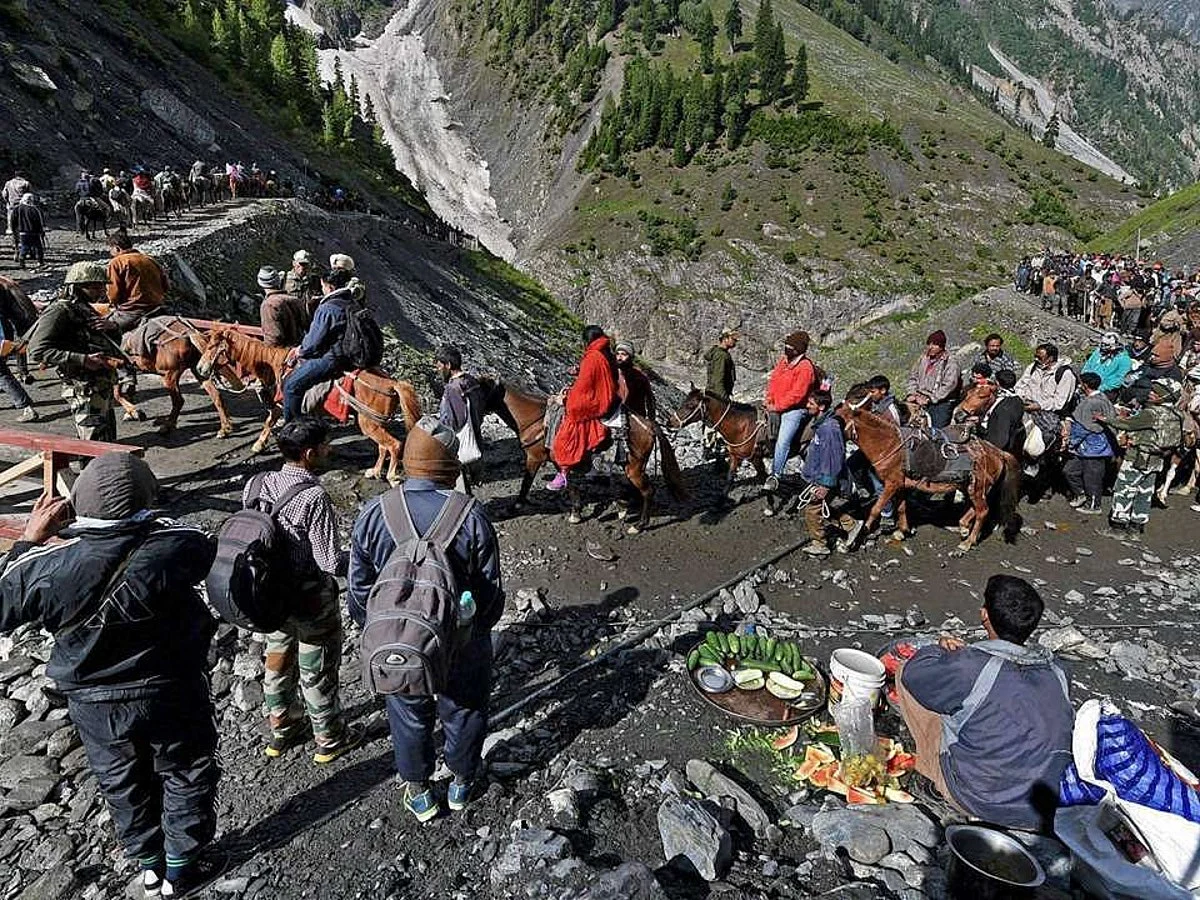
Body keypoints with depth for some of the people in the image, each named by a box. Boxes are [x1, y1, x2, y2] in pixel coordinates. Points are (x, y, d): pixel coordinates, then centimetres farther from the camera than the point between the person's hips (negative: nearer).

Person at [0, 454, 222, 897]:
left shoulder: (46, 566, -23)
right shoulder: (173, 546, -27)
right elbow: (204, 545, -3)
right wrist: (145, 519, 2)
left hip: (94, 706, 2)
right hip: (172, 695, -2)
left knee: (122, 784, 26)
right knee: (186, 776, 22)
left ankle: (150, 864, 46)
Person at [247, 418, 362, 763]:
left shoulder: (257, 484, -7)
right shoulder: (314, 497, -28)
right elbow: (332, 563, -26)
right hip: (310, 600, -7)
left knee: (278, 661, 24)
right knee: (318, 671, 13)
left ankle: (281, 729, 44)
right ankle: (330, 739, 33)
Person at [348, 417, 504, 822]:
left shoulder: (374, 513, -15)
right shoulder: (471, 516, -21)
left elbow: (359, 588, -4)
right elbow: (491, 591, -12)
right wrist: (478, 629, 7)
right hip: (461, 643, -1)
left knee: (408, 714, 23)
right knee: (463, 711, 22)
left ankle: (418, 791, 42)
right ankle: (461, 782, 44)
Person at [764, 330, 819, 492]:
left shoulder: (805, 367, -16)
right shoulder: (783, 360, 8)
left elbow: (797, 395, -21)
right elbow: (773, 380, 16)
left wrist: (777, 406, -17)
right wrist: (769, 401, 4)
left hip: (794, 410, -9)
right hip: (776, 407, 9)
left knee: (783, 441, -16)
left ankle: (775, 475, -10)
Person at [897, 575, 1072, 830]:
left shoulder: (969, 667, -24)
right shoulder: (1055, 672, -4)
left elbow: (913, 673, -9)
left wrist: (939, 650, 13)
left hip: (980, 802, -6)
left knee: (905, 676, -1)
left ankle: (931, 766, 13)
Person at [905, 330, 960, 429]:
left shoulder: (949, 363, -4)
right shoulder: (923, 358, 12)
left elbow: (949, 386, -11)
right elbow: (913, 376, 16)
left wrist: (929, 399, -15)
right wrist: (912, 394, 1)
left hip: (940, 402, -5)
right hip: (920, 398, 5)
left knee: (937, 428, -15)